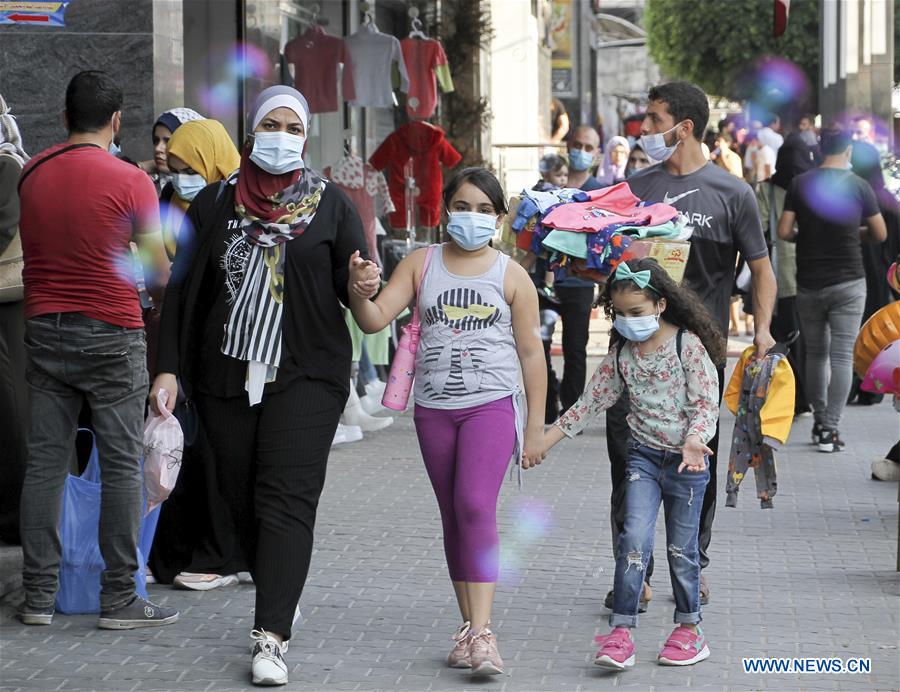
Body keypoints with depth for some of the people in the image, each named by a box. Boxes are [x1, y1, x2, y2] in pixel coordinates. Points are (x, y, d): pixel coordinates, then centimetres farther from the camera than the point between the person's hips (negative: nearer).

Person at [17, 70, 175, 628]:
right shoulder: (130, 181, -10)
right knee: (122, 466, 1)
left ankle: (39, 595, 10)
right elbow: (160, 271, -5)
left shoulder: (32, 174, 4)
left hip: (45, 330, 5)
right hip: (110, 334, -5)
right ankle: (120, 597, 2)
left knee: (45, 463, 8)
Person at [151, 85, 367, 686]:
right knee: (242, 497, 5)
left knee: (286, 498, -11)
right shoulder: (216, 203, 9)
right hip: (226, 374, 3)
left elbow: (356, 289, 2)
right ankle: (278, 608, 20)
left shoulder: (331, 205, 4)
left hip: (305, 376, -3)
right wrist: (169, 368, 1)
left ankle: (272, 637, -16)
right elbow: (182, 289, 9)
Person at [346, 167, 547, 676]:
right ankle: (470, 627, 17)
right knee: (453, 517, 9)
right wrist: (360, 291, -24)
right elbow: (376, 320, -1)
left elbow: (531, 351, 4)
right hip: (435, 406, 4)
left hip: (492, 404, -3)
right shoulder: (421, 265, 6)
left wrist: (536, 425, 3)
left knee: (475, 505, -20)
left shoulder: (511, 276, 1)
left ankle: (481, 631, -21)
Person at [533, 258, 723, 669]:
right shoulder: (622, 352, 4)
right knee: (635, 538, -13)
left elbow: (706, 403, -12)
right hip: (644, 455, 3)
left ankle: (689, 628, 24)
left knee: (682, 548, 6)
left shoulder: (689, 345, -9)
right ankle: (621, 633, -13)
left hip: (687, 459, -3)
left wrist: (693, 441, -30)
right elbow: (592, 401, 10)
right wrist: (545, 442, 8)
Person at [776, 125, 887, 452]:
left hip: (808, 284, 2)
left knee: (815, 353, 16)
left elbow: (784, 231, -5)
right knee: (842, 355, -1)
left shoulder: (800, 183, -1)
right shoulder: (858, 186, -4)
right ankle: (830, 429, -7)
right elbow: (880, 234, 2)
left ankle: (820, 422, 21)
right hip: (848, 283, -2)